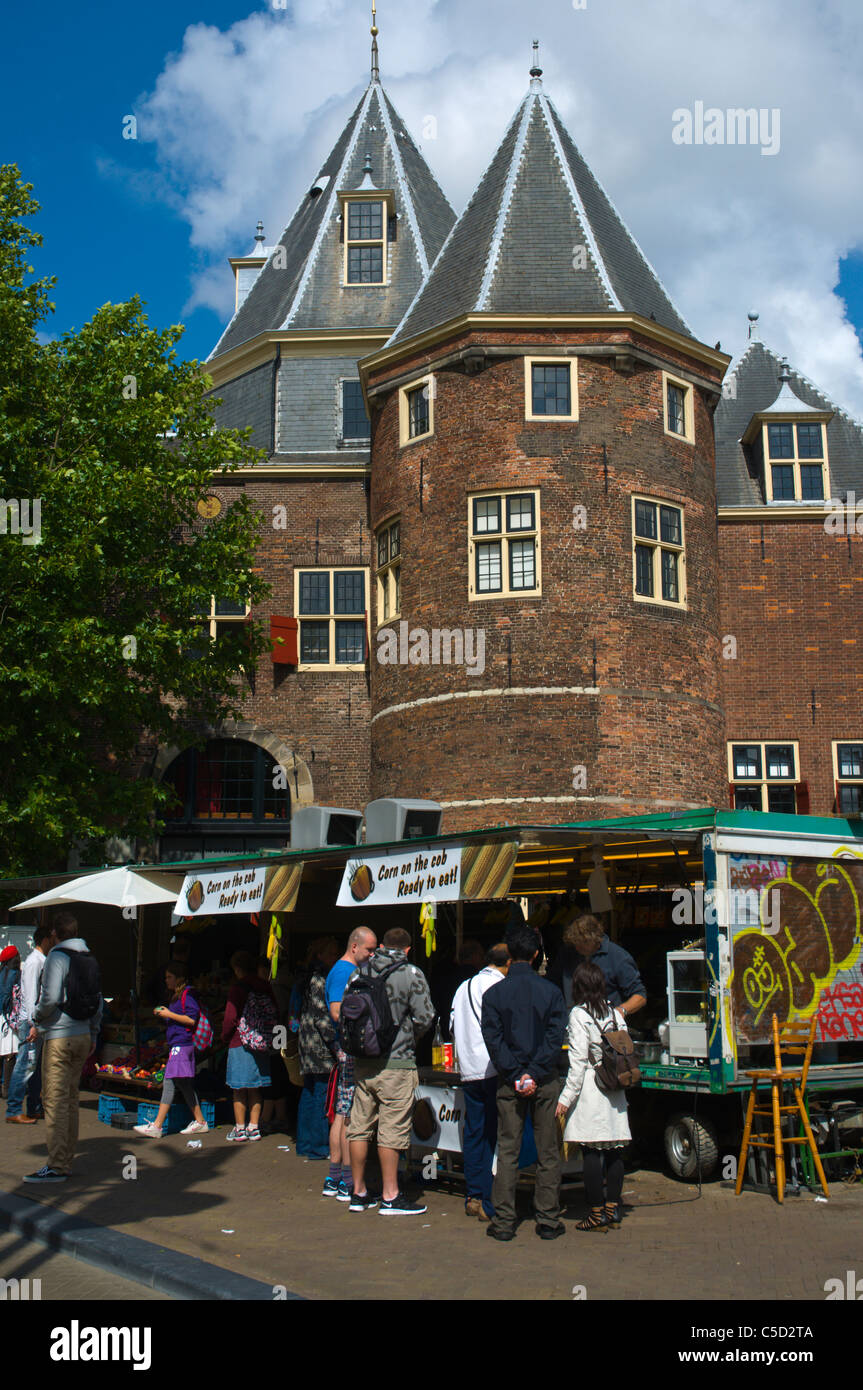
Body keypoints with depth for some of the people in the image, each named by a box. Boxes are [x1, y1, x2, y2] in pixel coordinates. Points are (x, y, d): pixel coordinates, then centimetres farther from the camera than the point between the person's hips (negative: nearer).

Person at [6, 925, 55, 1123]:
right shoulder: (34, 962, -12)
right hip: (30, 1022, -10)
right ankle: (13, 1112, -5)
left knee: (37, 1067, 12)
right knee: (26, 1066, -8)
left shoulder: (42, 961, 16)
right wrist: (33, 1024, -23)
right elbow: (31, 996, -19)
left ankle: (34, 1109, 18)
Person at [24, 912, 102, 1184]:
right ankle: (67, 1159, 20)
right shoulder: (90, 959, 11)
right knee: (71, 1099, 14)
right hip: (83, 1036, 8)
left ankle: (57, 1167, -9)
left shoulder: (57, 956, -11)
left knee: (55, 1100, -7)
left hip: (59, 1037, -8)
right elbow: (98, 1001, 14)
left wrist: (38, 1017, 0)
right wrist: (93, 1034, 22)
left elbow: (50, 998, -20)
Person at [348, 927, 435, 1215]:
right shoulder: (412, 975, -8)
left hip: (362, 1061, 5)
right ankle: (390, 1197, 5)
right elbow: (424, 1018, -10)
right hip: (396, 1062, -5)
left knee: (360, 1126, 11)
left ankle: (359, 1193, 20)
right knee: (391, 1129, 0)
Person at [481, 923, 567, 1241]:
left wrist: (516, 1076, -7)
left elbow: (493, 1040, -6)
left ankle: (504, 1221, 6)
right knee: (547, 1152, 7)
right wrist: (534, 1074, -9)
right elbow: (556, 1038, -7)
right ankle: (548, 1220, 10)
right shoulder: (551, 991, -1)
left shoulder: (493, 994, -1)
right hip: (545, 1083, 0)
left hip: (509, 1084, 0)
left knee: (507, 1152, 5)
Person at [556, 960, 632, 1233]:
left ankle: (598, 1213, 1)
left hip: (589, 1087, -6)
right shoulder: (615, 1013, 8)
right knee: (614, 1151, 10)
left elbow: (578, 1061, -12)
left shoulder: (579, 1014, -8)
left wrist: (565, 1098, -9)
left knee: (591, 1152, -1)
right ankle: (613, 1209, 15)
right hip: (614, 1091, 6)